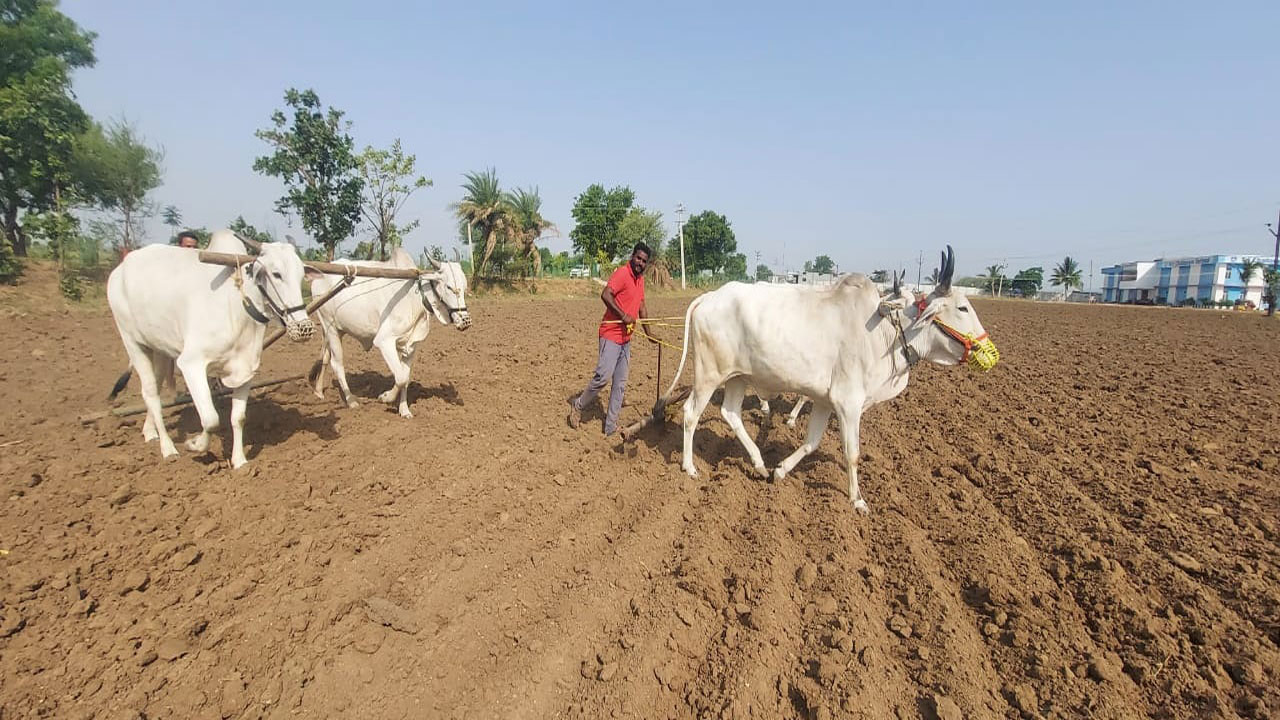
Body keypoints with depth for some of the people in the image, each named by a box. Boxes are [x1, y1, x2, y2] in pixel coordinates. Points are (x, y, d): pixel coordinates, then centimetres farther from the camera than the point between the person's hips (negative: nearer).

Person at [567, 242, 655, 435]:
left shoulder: (640, 279, 14)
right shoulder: (622, 273, -12)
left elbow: (641, 307, 24)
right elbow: (605, 295, -26)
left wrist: (648, 333, 27)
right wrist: (623, 315, -30)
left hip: (626, 338, 8)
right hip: (611, 334, -8)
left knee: (620, 383, 8)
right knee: (603, 376, -13)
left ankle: (611, 426, 14)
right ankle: (578, 405, 11)